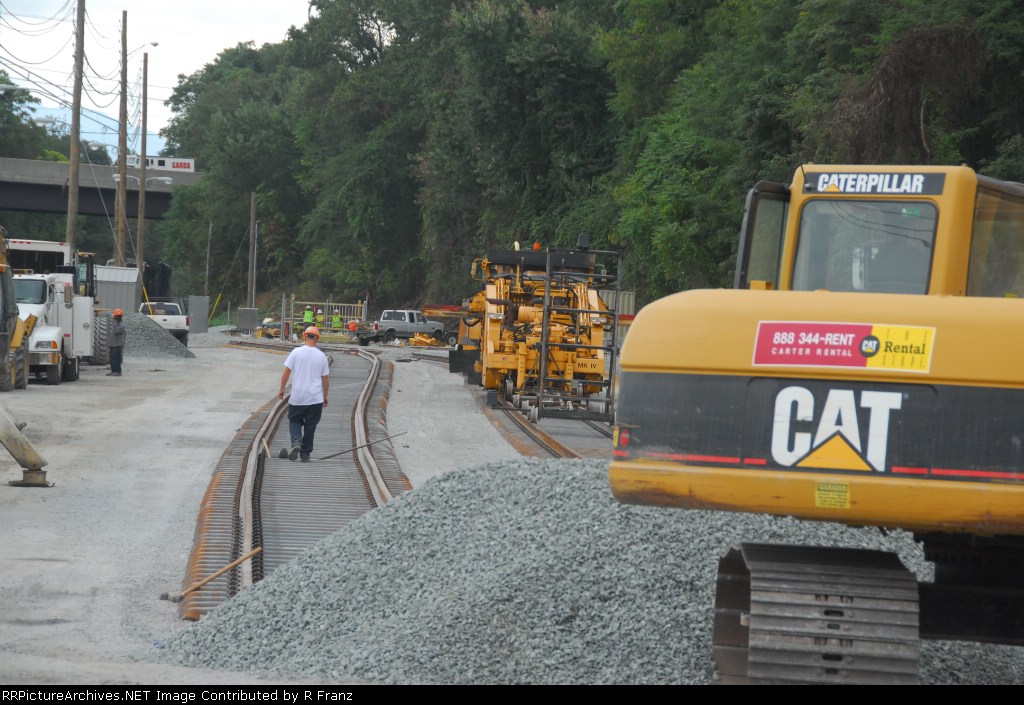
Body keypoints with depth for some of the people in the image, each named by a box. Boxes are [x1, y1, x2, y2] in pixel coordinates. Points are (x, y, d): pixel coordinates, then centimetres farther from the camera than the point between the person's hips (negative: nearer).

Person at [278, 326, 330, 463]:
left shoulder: (296, 352, -6)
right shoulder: (321, 356, 0)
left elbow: (286, 372, -5)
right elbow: (325, 378, 6)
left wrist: (282, 389, 6)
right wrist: (325, 396, 18)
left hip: (297, 397, -1)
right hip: (316, 399, 1)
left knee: (294, 421, 13)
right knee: (310, 425, 10)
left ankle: (296, 441, -13)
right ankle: (305, 454, 12)